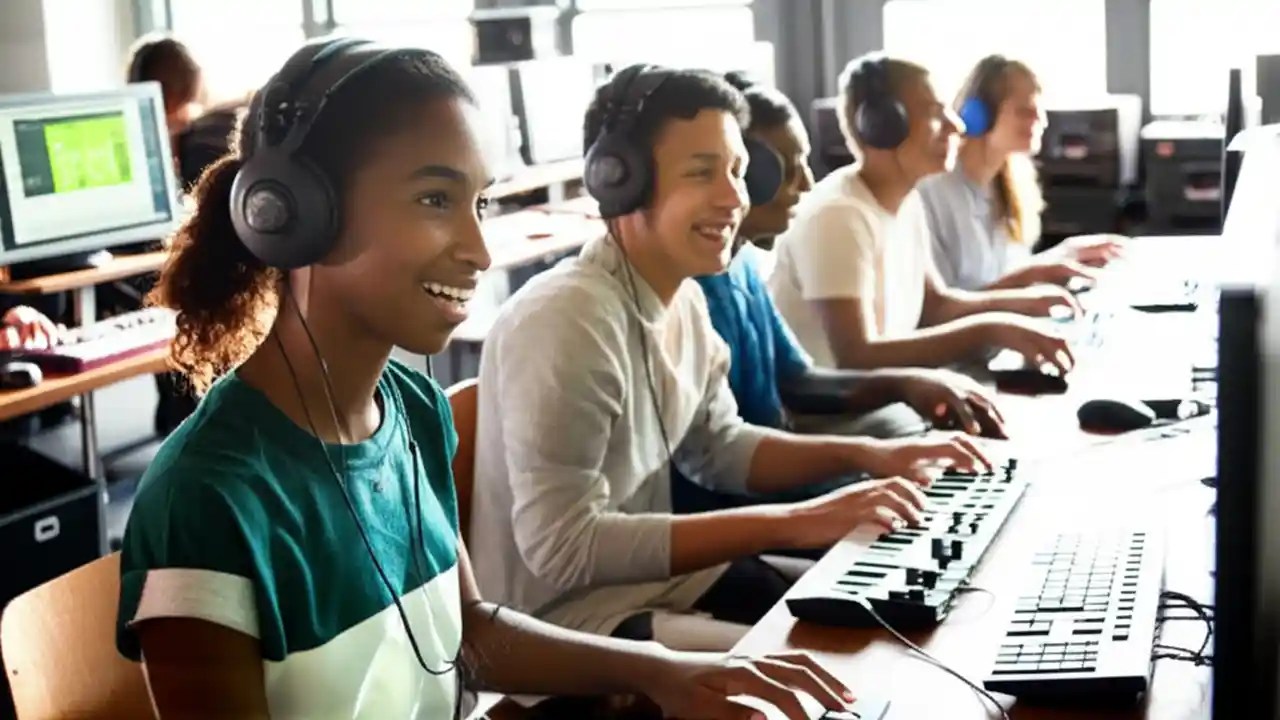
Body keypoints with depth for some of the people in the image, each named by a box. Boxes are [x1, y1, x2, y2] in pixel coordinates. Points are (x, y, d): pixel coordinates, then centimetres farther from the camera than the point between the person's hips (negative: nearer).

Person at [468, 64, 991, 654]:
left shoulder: (682, 296, 2)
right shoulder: (567, 321, -25)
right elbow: (564, 549, -29)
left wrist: (865, 454, -1)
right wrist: (791, 523, -28)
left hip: (647, 572, 9)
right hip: (562, 613, -8)